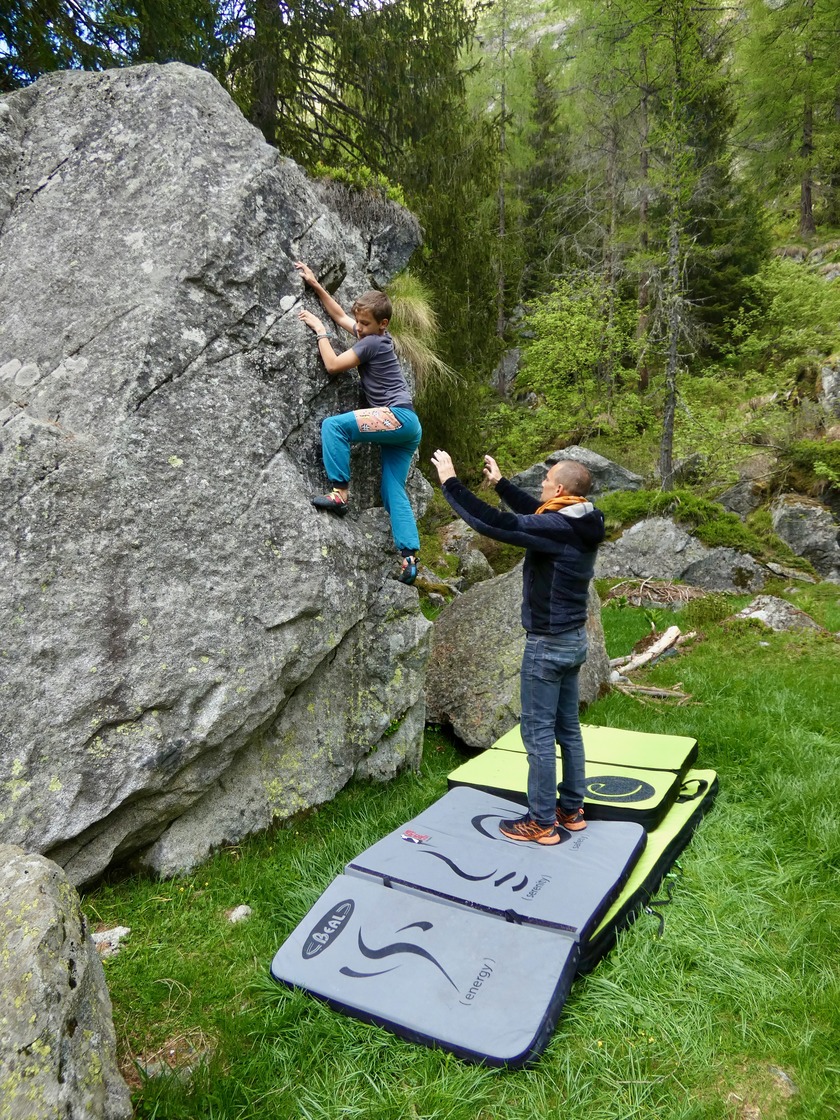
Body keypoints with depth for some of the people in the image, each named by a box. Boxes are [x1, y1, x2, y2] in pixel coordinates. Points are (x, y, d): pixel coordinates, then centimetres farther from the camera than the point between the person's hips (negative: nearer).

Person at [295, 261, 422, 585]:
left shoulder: (372, 342, -8)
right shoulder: (373, 335, 18)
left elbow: (333, 365, -8)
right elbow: (339, 316, 30)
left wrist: (319, 331, 3)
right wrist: (316, 285, 27)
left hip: (398, 417, -10)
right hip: (404, 425, 10)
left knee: (333, 425, -19)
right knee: (393, 492, 3)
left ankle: (339, 492, -20)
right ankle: (409, 557, -2)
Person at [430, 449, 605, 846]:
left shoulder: (556, 529, -24)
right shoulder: (582, 524, 2)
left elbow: (492, 523, -25)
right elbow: (533, 511, 19)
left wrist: (450, 482, -16)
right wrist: (500, 482, 24)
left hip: (547, 645, -9)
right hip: (573, 640, 9)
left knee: (538, 734, 1)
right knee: (568, 728, 17)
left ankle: (542, 823, 12)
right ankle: (572, 810, 29)